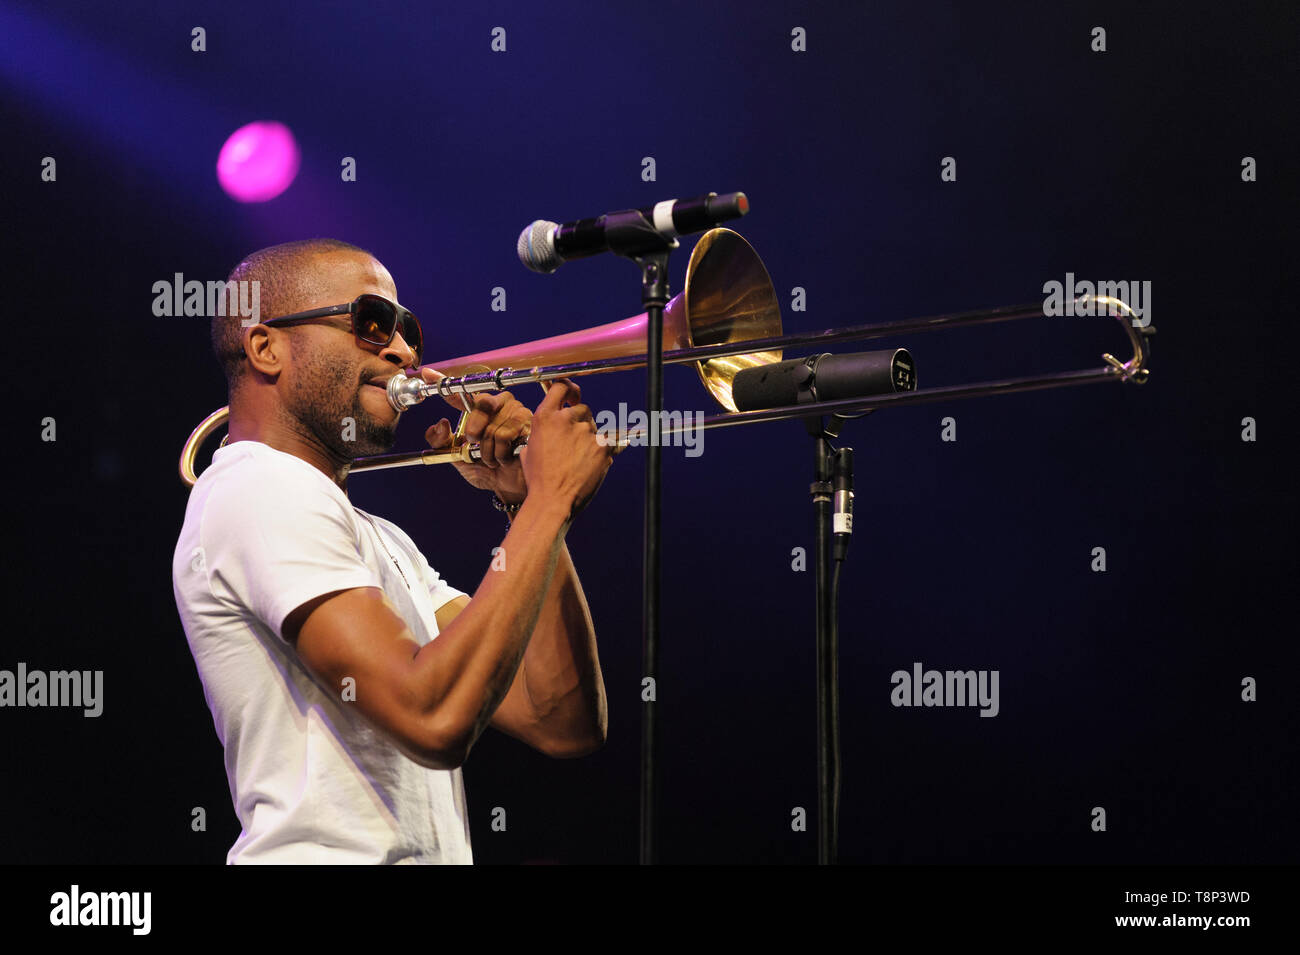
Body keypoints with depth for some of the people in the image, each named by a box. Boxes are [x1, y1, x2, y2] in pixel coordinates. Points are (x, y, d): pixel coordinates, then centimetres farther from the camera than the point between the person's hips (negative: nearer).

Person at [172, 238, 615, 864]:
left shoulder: (384, 544, 21)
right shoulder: (263, 490, -5)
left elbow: (564, 725, 11)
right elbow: (435, 719, -17)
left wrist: (531, 508, 5)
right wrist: (552, 499, -10)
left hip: (430, 855, 8)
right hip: (325, 856, -8)